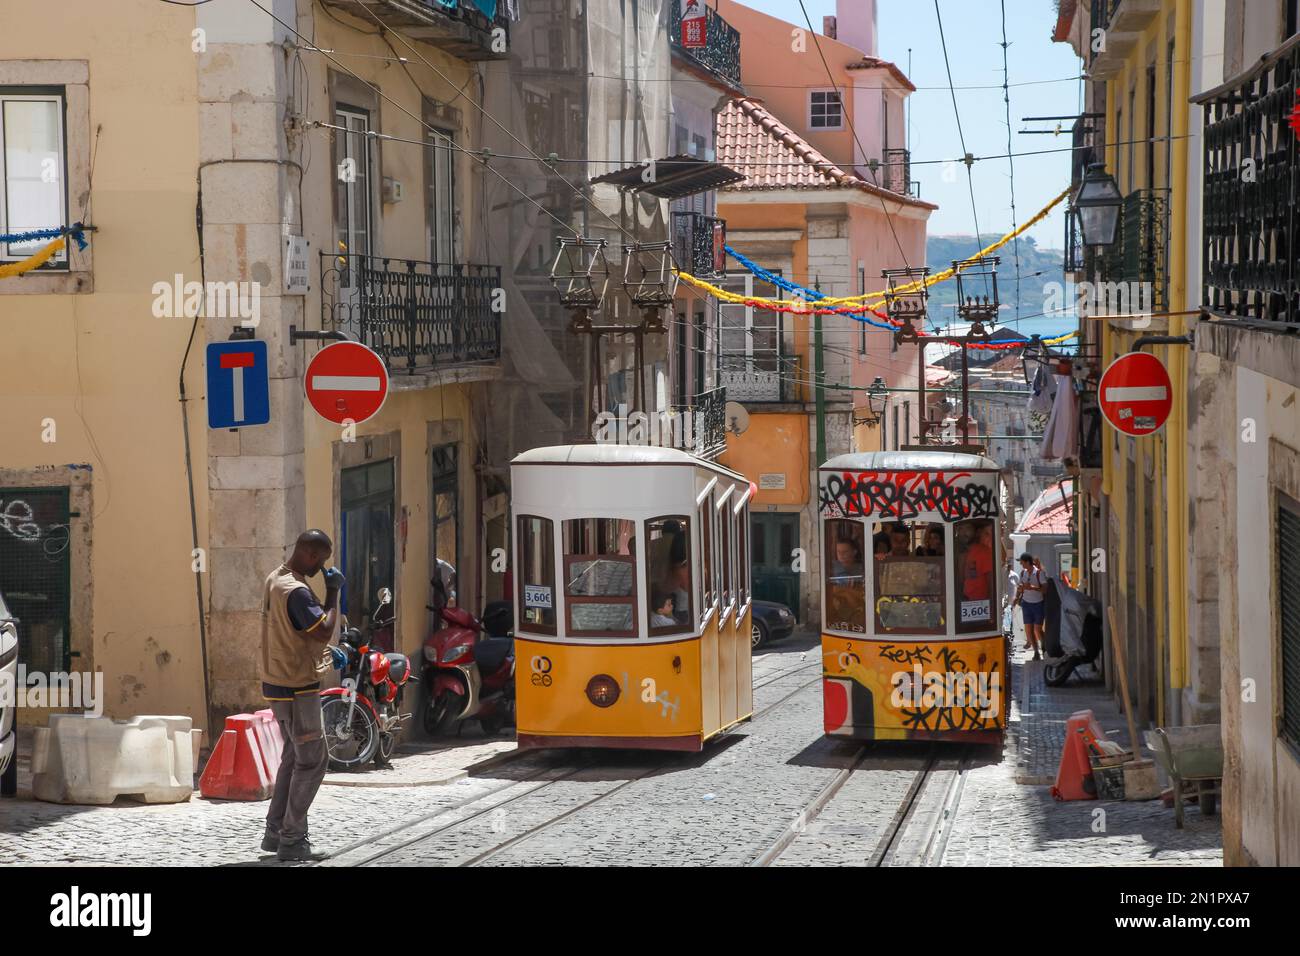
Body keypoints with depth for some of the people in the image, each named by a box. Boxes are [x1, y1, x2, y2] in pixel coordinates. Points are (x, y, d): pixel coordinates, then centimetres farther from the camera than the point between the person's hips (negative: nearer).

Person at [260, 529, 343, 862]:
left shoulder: (275, 579, 10)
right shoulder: (296, 591, -23)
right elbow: (323, 631, -27)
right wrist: (333, 593, -17)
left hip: (278, 682, 10)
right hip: (296, 687, -10)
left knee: (294, 756, 17)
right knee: (312, 760, -4)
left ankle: (275, 832, 19)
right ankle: (292, 840, -3)